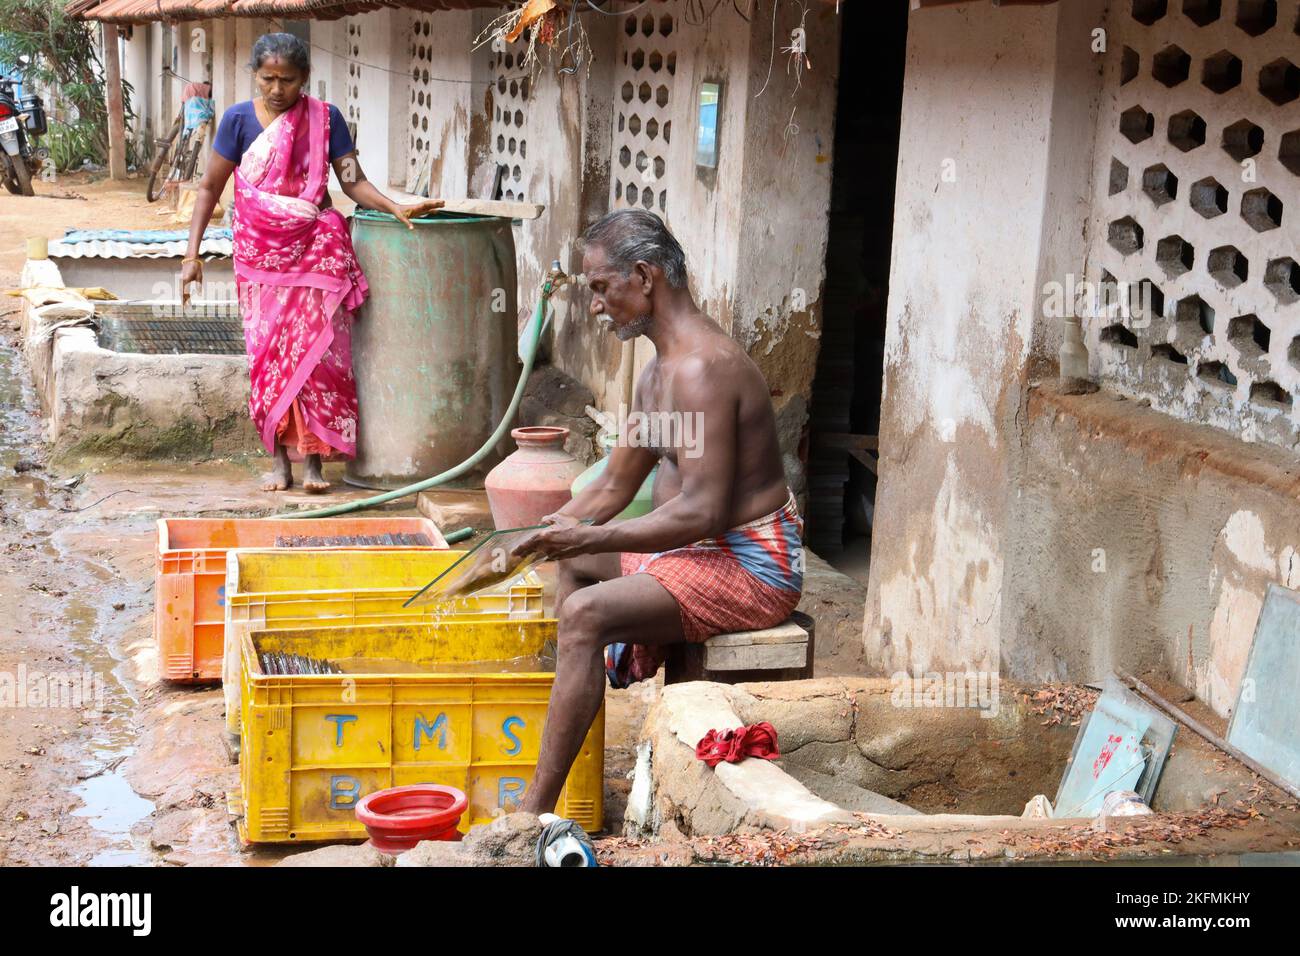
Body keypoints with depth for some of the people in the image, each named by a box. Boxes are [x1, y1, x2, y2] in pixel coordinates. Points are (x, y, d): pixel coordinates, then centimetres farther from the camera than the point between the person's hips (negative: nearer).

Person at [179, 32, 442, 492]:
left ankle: (313, 460, 0)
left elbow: (353, 182, -1)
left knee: (315, 351, -5)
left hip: (314, 252, 0)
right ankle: (278, 459, 10)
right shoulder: (239, 120, -3)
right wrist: (192, 254, -5)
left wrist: (397, 209, -18)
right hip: (260, 254, 0)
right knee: (268, 355, 3)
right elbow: (209, 187, 1)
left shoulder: (325, 119, -1)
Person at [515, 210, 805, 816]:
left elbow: (702, 511, -28)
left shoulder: (702, 368, -22)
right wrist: (543, 535, 10)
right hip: (699, 550, 11)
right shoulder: (660, 370, 12)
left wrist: (591, 538, -24)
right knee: (570, 562, 24)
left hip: (750, 565, -11)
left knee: (586, 613, -26)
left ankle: (535, 811, -23)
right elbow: (614, 487, 20)